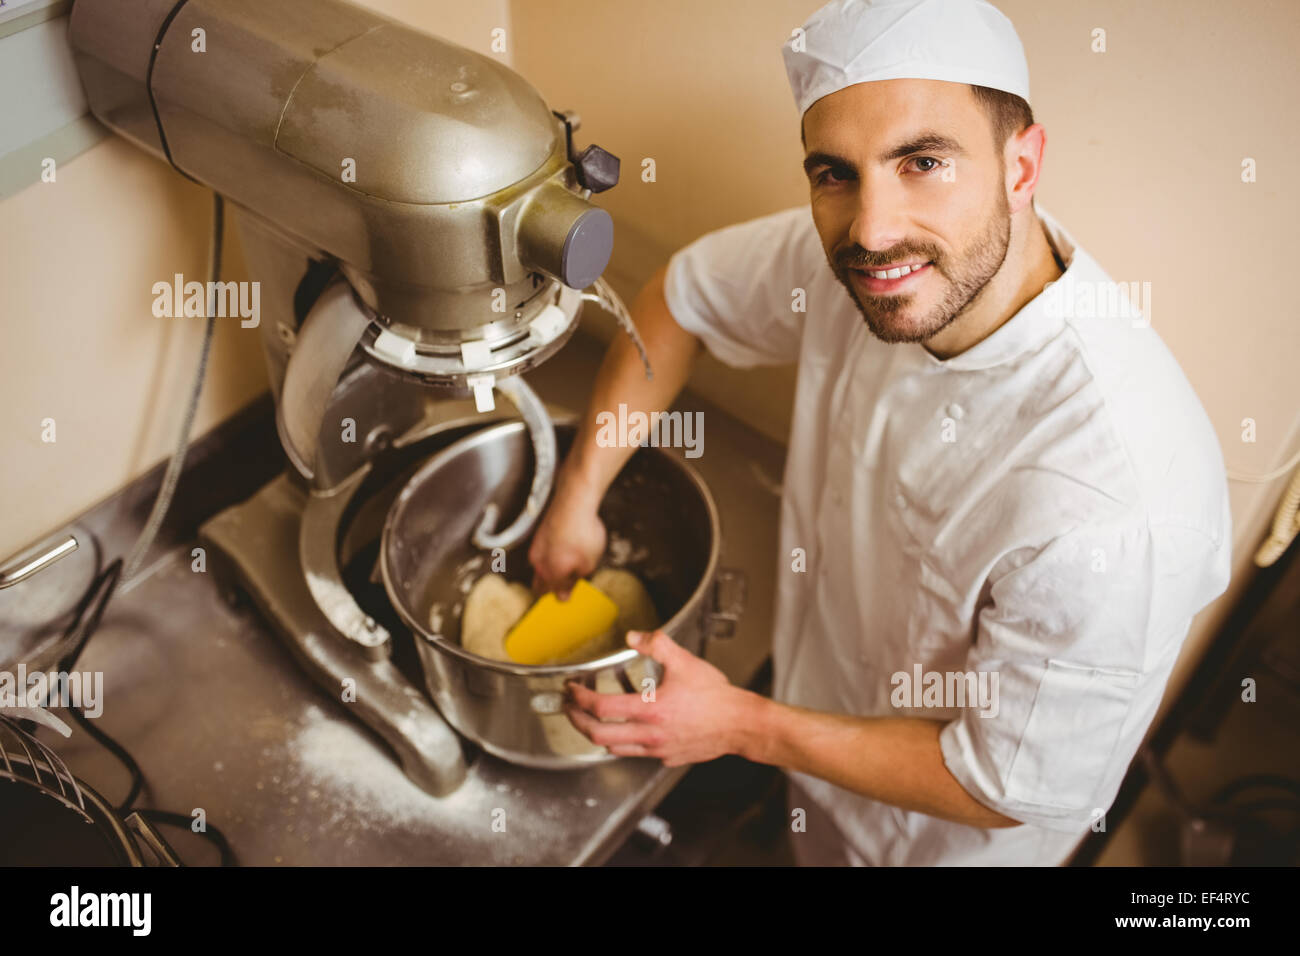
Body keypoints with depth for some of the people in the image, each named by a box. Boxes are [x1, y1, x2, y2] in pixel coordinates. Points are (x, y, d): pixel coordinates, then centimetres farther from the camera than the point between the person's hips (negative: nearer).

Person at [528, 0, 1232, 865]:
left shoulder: (1118, 507, -43)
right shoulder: (854, 249, -24)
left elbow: (1017, 786, -29)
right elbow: (686, 293, -4)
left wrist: (744, 727, -24)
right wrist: (579, 493, -5)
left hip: (942, 835, -4)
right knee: (806, 838, 32)